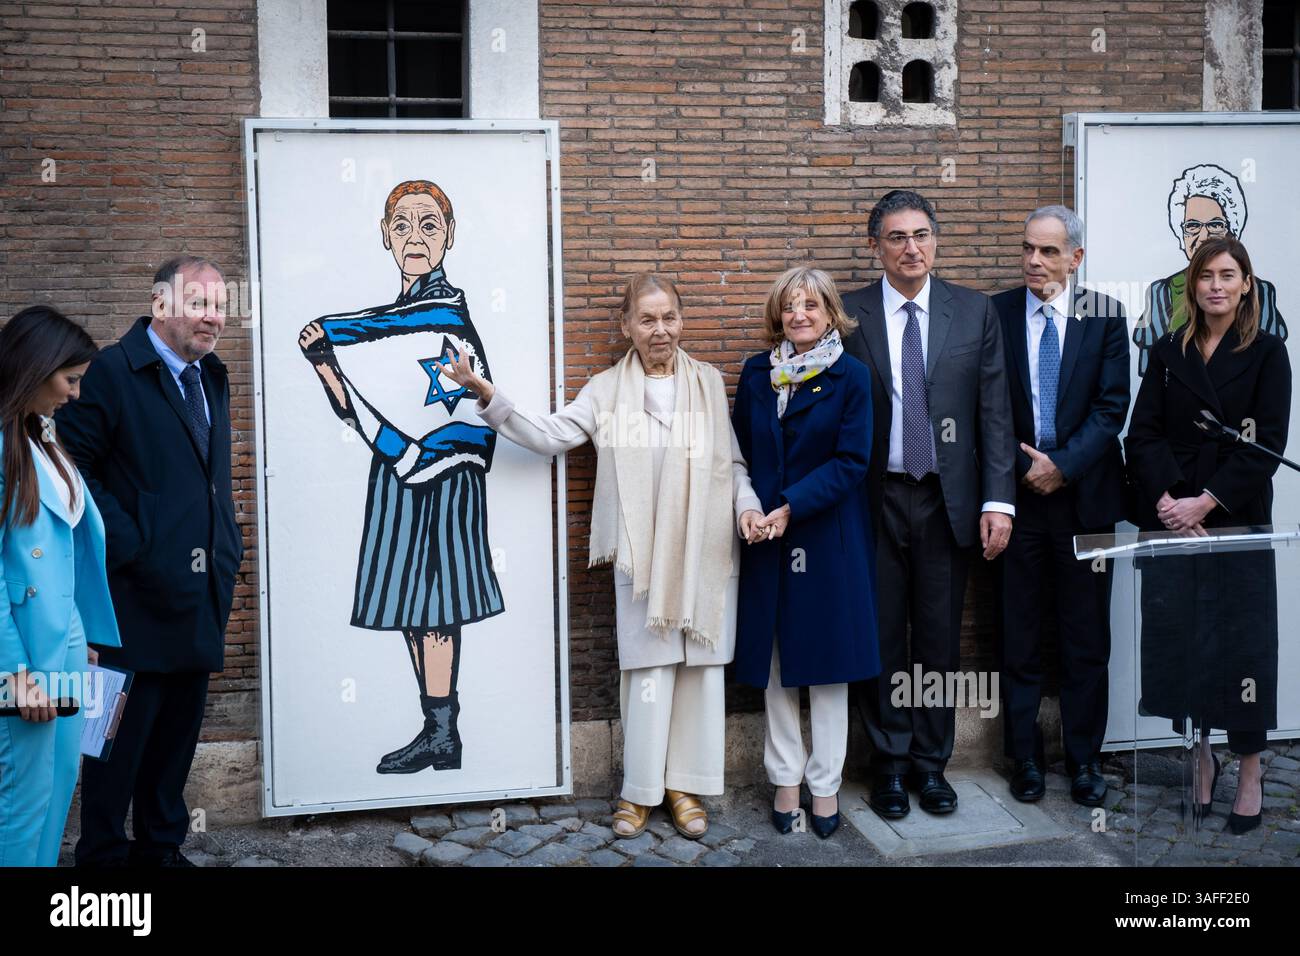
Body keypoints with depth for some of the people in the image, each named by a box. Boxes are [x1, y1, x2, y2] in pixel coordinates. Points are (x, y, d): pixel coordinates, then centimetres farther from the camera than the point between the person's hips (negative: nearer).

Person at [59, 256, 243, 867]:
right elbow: (73, 465, -14)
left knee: (178, 727, 15)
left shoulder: (212, 377, 15)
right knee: (126, 730, 2)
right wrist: (127, 547, -17)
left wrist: (228, 547, 12)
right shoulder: (114, 371, -9)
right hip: (142, 590, -7)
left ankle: (161, 845, 29)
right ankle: (103, 852, 18)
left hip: (203, 590, 7)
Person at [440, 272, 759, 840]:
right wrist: (488, 397, -12)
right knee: (649, 669, -1)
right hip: (643, 554, -2)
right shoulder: (607, 390, 7)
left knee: (701, 666, 5)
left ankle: (686, 784, 19)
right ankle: (641, 789, 14)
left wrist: (747, 503, -5)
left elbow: (732, 461, 13)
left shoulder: (709, 383, 11)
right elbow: (550, 435, -3)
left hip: (706, 554, 2)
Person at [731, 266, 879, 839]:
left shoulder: (851, 376, -4)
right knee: (774, 662, 8)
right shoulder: (757, 372, 6)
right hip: (765, 537, 3)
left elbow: (851, 461, -10)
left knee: (827, 660, 5)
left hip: (827, 537, -3)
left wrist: (791, 507, -17)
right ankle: (785, 778, 20)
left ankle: (825, 783, 18)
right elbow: (740, 451, 9)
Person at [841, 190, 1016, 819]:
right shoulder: (848, 316, 0)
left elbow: (994, 411, 1)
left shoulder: (975, 312, 3)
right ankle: (889, 760, 22)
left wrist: (998, 499, -6)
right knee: (880, 636, 7)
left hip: (947, 500, 1)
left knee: (940, 637, 9)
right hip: (874, 501, -1)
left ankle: (931, 760, 23)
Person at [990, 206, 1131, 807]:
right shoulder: (995, 314, 1)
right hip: (1017, 491, 0)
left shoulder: (1105, 316, 2)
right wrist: (1024, 467, -10)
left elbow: (1111, 407, -3)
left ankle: (1084, 758, 20)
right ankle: (1026, 757, 19)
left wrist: (1062, 465, -13)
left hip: (1084, 494, 0)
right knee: (1018, 637, 7)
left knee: (1087, 638, 7)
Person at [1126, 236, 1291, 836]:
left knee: (1240, 641, 2)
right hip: (1169, 519, 2)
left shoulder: (1267, 353, 1)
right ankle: (1199, 757, 21)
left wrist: (1206, 501, -15)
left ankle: (1250, 770, 16)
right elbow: (1142, 433, 1)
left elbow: (1266, 444, -7)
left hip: (1237, 520, -2)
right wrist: (1166, 500, -13)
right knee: (1177, 639, 4)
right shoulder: (1168, 352, 8)